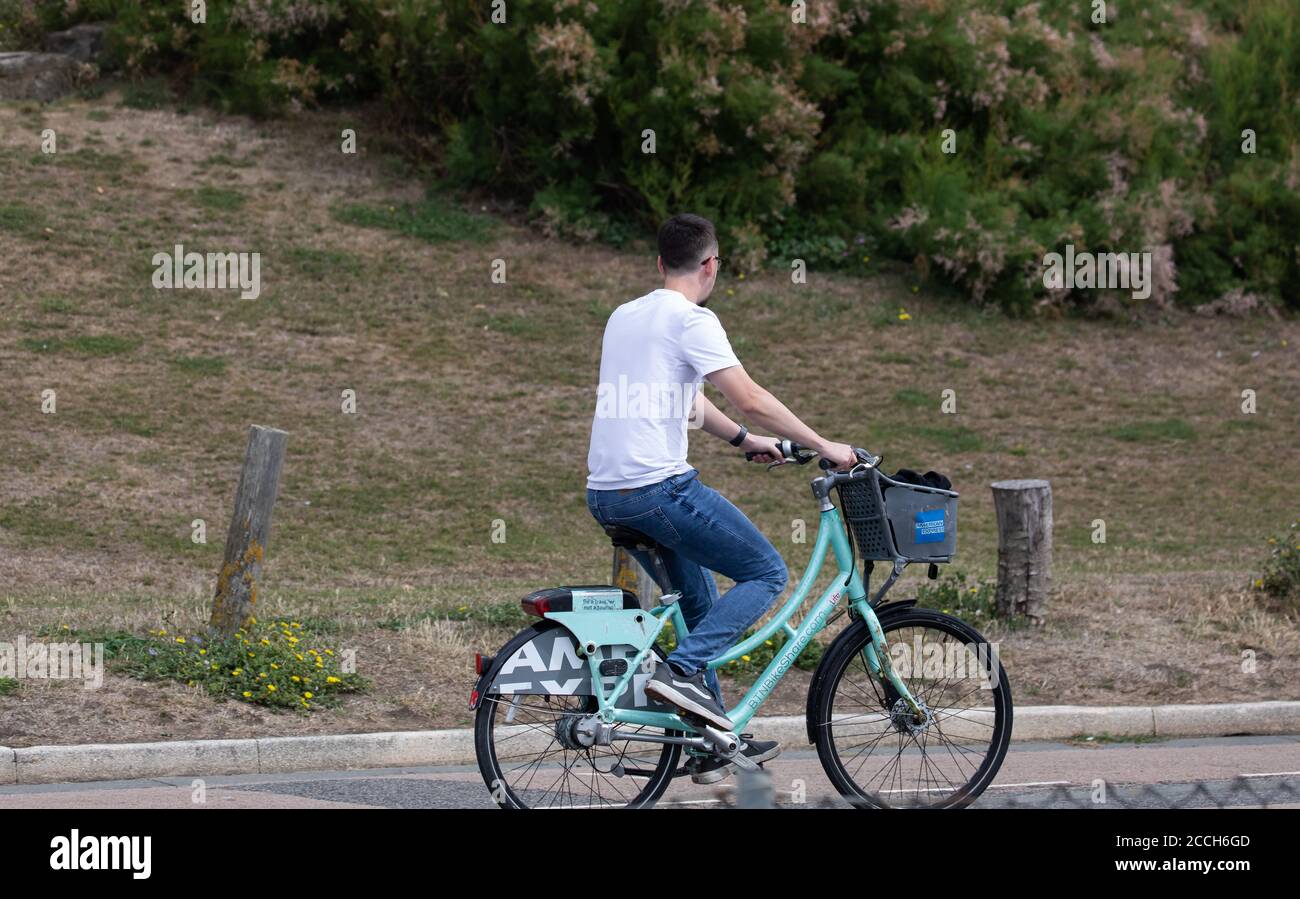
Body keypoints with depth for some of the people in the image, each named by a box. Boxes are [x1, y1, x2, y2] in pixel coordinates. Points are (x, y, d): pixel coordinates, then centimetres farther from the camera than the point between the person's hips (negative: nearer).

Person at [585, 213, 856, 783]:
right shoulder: (691, 320, -8)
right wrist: (823, 446, -6)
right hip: (659, 487, -9)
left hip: (605, 495, 9)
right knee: (766, 573, 1)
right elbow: (750, 400, -14)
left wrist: (743, 441, 37)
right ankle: (683, 671, -15)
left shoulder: (624, 317, 19)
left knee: (701, 604, 20)